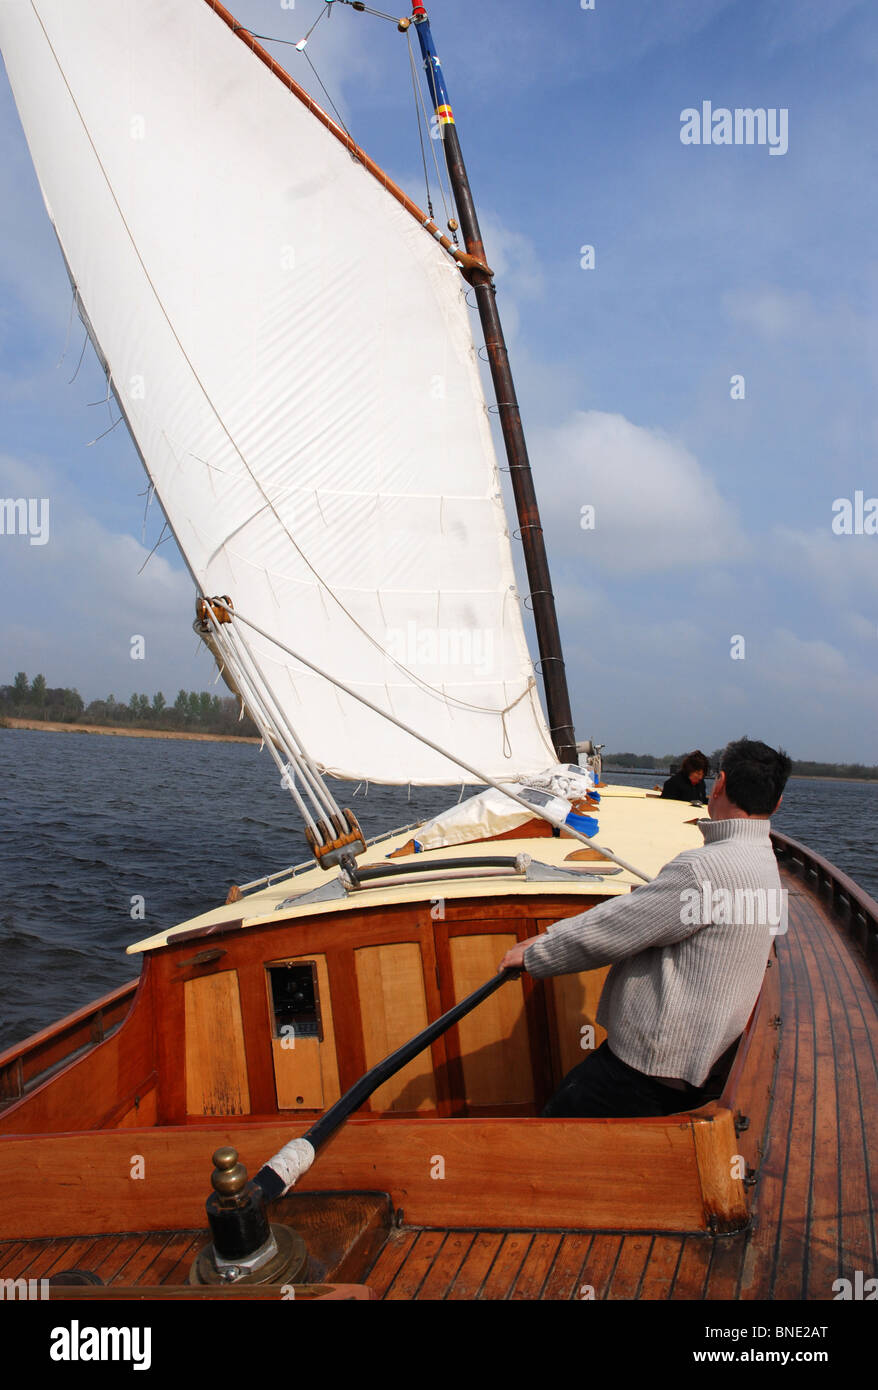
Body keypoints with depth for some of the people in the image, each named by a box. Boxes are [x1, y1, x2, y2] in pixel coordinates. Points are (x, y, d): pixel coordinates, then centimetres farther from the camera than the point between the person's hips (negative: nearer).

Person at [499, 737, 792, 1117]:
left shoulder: (706, 868, -23)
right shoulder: (761, 861, 10)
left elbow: (612, 930, -17)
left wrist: (533, 954, -3)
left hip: (656, 1071, -10)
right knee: (568, 1090, 19)